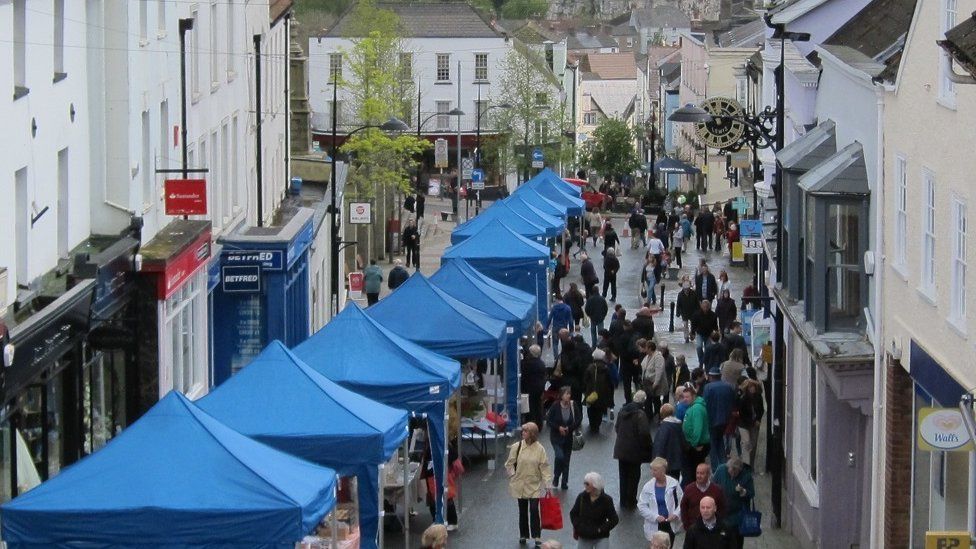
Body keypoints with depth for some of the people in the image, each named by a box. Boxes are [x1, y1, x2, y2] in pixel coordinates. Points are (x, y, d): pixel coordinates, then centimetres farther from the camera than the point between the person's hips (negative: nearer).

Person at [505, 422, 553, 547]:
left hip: (535, 485, -2)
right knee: (522, 511, 11)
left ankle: (537, 537, -4)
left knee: (534, 510, -10)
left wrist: (547, 483, -11)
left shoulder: (539, 449, -7)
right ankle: (523, 535, 24)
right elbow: (509, 464, 5)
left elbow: (544, 467, -5)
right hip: (520, 485, 2)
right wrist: (513, 476, -2)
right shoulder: (516, 447, -5)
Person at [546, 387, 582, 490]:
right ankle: (556, 477, 6)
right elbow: (548, 421, -6)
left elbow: (579, 419, 0)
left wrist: (569, 428, -13)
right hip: (556, 436, -3)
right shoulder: (555, 407, -11)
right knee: (559, 456, -19)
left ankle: (565, 482, 20)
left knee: (566, 459, 8)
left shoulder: (573, 406, -6)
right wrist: (558, 427, -18)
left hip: (568, 437, 3)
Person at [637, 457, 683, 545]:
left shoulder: (673, 483, -7)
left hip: (670, 524, 1)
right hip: (655, 526, -1)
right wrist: (655, 517, -16)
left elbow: (682, 501, 1)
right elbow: (641, 506, -5)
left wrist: (676, 514, -15)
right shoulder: (648, 486, -7)